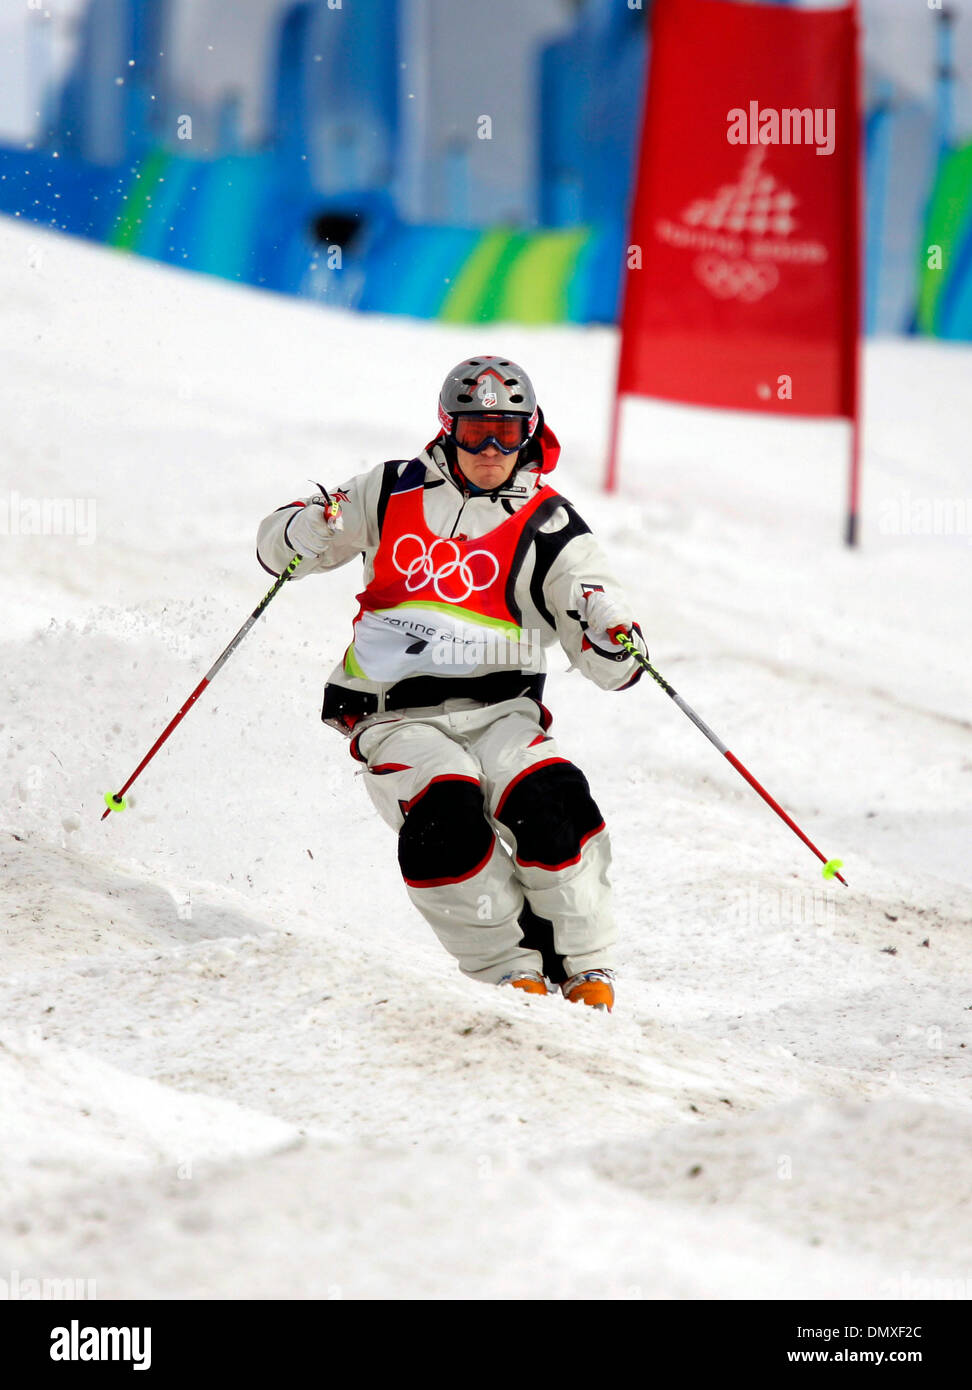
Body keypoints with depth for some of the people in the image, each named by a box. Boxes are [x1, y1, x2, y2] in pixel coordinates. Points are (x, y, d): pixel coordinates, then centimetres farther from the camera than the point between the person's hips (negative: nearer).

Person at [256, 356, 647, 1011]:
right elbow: (278, 546, 18)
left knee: (550, 804, -28)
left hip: (498, 708, 0)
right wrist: (307, 528, -6)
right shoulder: (394, 494, 10)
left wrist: (616, 646, -22)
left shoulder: (547, 527, 6)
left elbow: (609, 665, 4)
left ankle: (586, 965, -12)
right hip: (399, 717, 0)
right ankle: (506, 968, -17)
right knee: (445, 812, -30)